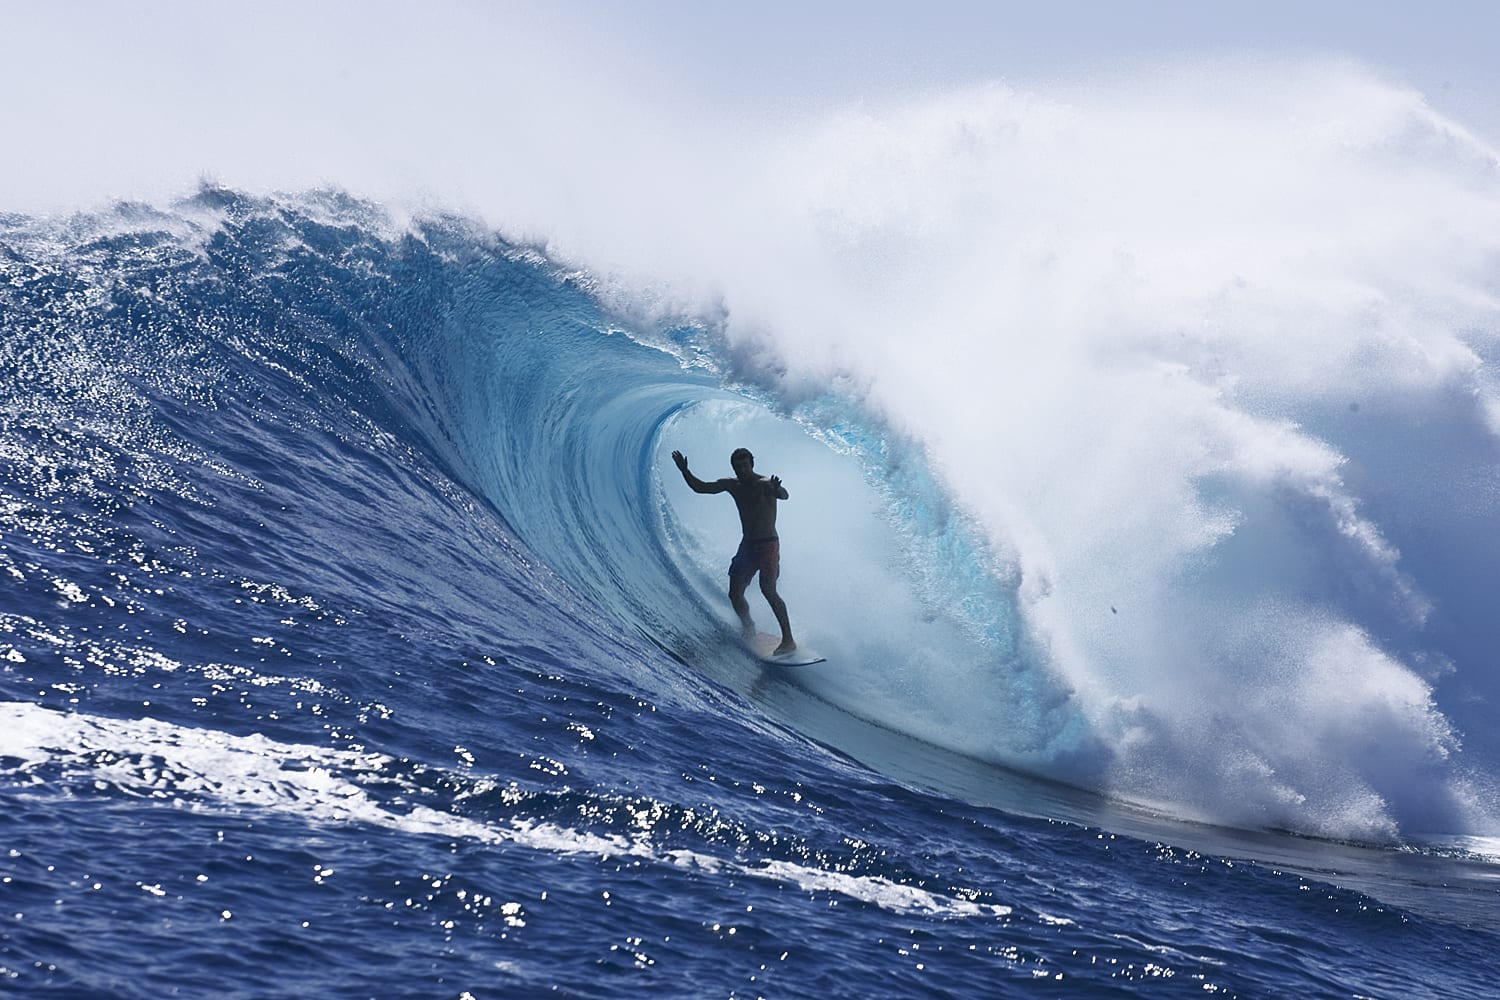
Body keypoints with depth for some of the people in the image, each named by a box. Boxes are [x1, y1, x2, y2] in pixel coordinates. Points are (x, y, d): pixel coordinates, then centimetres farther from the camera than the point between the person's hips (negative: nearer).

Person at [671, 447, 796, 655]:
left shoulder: (764, 484, -14)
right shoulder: (732, 485, 6)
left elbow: (784, 495, -34)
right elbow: (700, 487, 8)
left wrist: (776, 490, -58)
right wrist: (684, 471, -8)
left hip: (768, 544, -7)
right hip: (746, 545, 7)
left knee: (768, 589, -22)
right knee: (735, 594, 5)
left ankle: (788, 639, -21)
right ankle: (748, 629, 31)